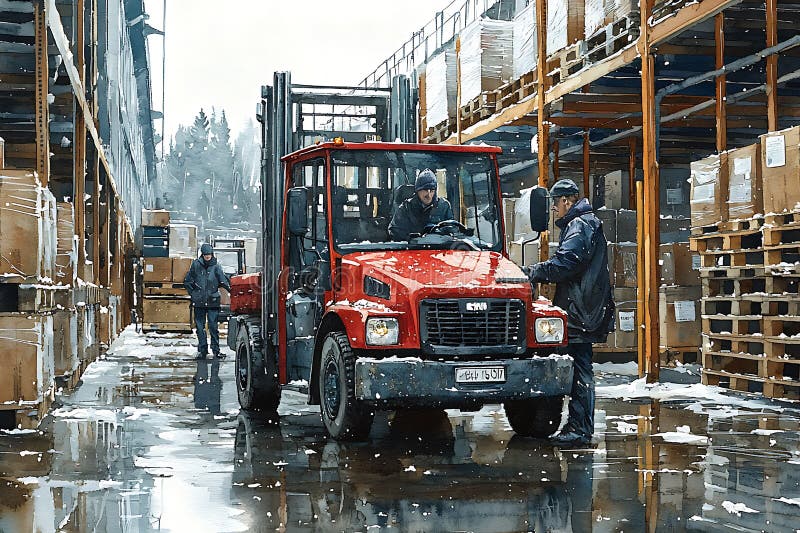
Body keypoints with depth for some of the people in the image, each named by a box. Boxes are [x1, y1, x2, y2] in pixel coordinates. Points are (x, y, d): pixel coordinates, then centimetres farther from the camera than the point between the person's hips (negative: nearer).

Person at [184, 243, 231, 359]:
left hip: (212, 301, -2)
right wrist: (193, 293, 6)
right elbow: (187, 281, 13)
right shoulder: (196, 265, 3)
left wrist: (230, 290, -21)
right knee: (200, 327, 7)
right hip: (199, 301, 2)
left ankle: (216, 350, 3)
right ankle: (202, 350, 15)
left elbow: (223, 281, -6)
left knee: (213, 326, -3)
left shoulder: (216, 266, 1)